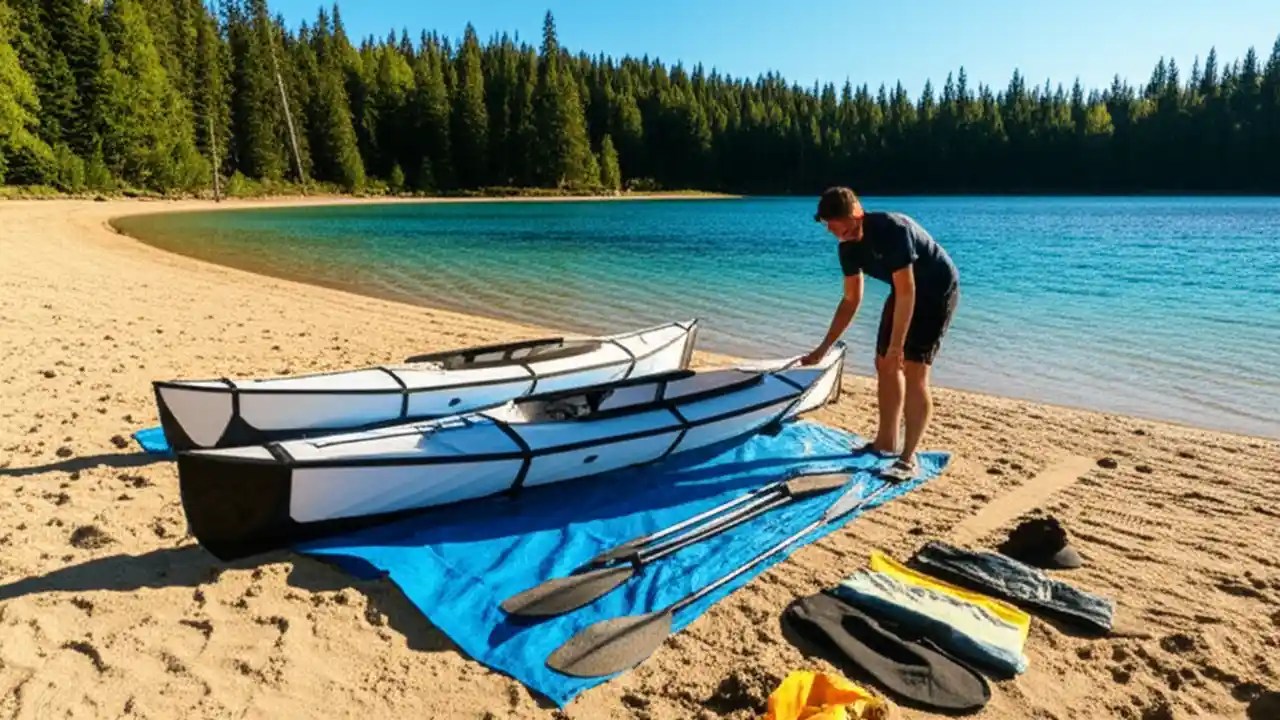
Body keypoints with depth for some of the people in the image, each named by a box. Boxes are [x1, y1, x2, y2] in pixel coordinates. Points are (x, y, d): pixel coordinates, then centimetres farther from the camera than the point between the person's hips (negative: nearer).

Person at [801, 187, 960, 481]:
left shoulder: (892, 229, -31)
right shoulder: (848, 246, -6)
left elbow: (906, 292, -31)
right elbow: (851, 300, 2)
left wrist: (896, 346, -32)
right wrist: (823, 348, 2)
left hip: (937, 290, -8)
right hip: (906, 291, 8)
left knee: (914, 370, -16)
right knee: (884, 364, 9)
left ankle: (908, 460, -11)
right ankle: (886, 442, 23)